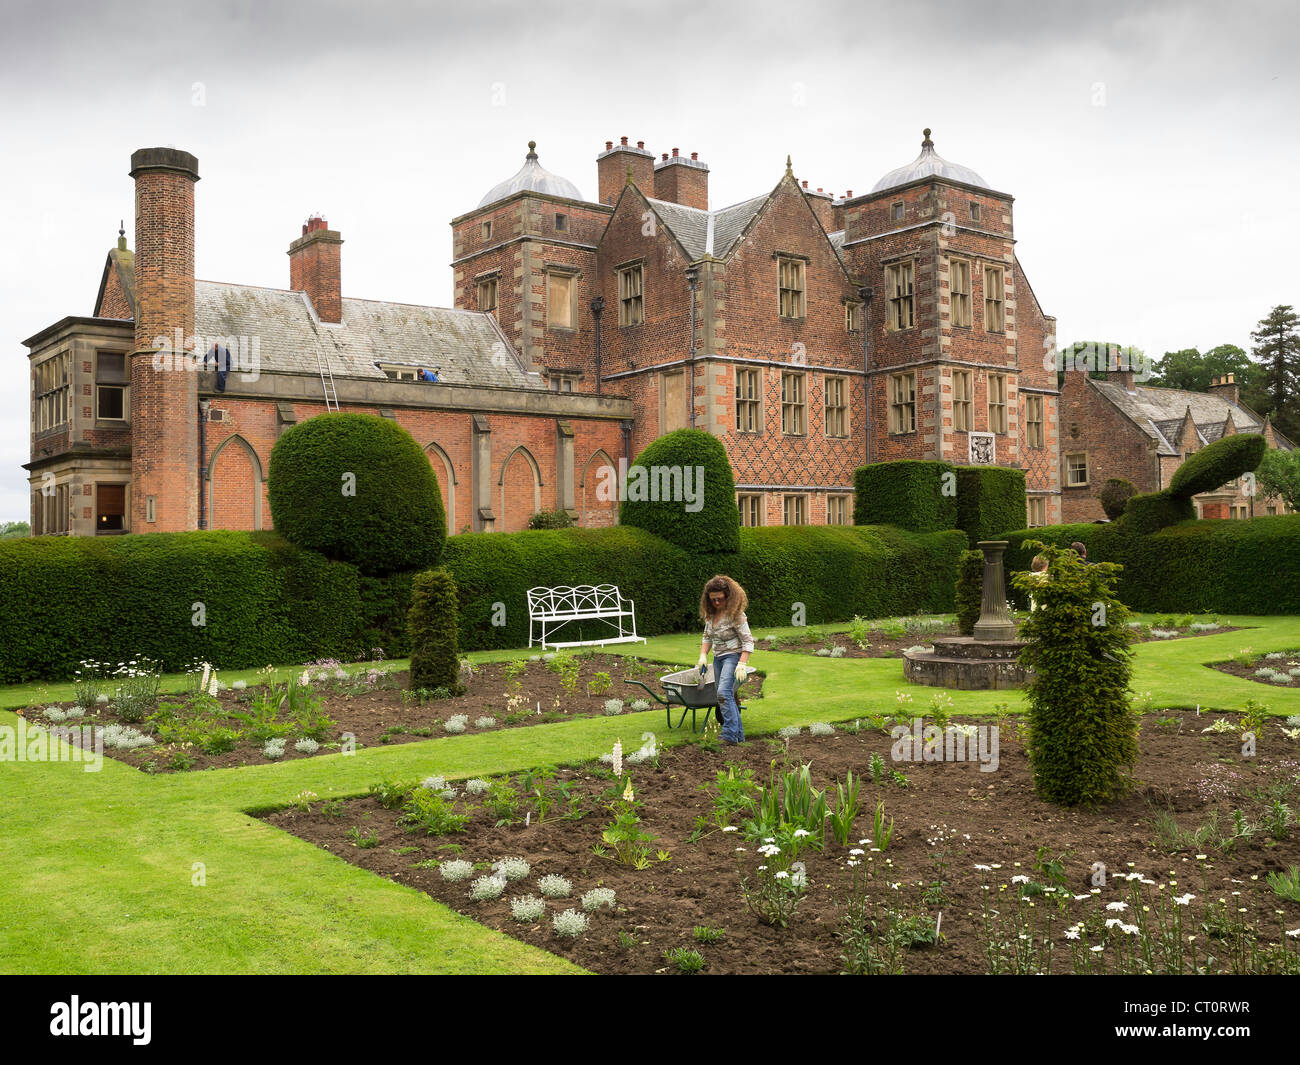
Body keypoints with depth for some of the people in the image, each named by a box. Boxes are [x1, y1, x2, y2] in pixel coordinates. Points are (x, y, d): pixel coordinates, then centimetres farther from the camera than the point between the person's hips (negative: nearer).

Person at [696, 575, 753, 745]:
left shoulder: (735, 614, -17)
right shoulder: (710, 614, 5)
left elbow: (748, 641, -17)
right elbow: (707, 637, 18)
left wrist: (742, 664, -24)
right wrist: (703, 655, 4)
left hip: (733, 656, -8)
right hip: (718, 658, 8)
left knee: (724, 692, -23)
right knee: (727, 697, 9)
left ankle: (730, 735, -23)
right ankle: (739, 734, 18)